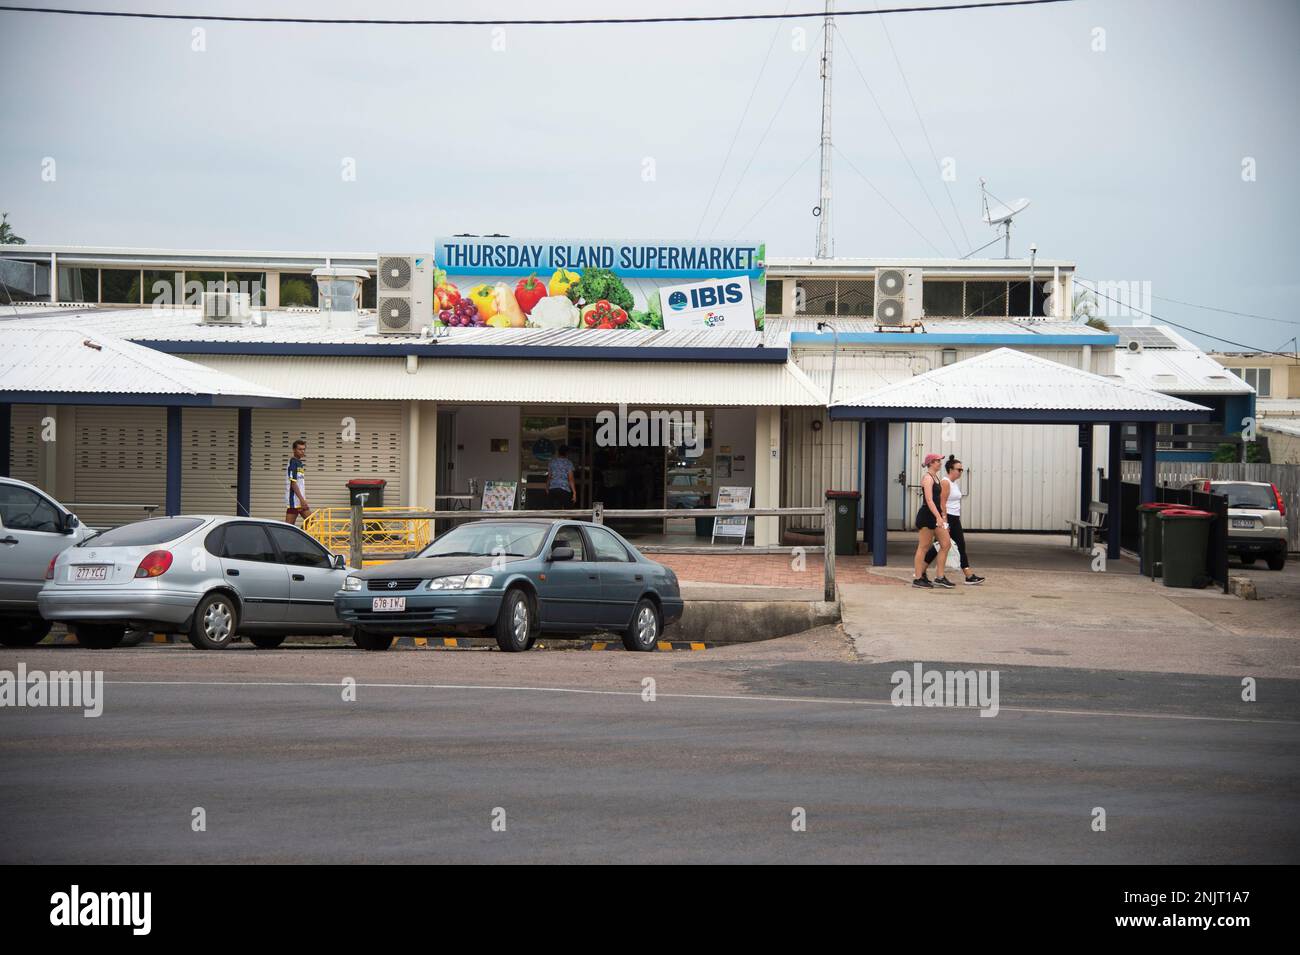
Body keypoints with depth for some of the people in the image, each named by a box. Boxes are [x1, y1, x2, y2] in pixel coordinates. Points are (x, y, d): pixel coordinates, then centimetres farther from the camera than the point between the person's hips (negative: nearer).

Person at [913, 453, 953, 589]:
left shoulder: (935, 477, 16)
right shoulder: (927, 478, -13)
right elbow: (929, 500, -22)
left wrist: (942, 516, 23)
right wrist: (938, 517, -29)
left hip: (936, 515, 10)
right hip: (926, 516, -10)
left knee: (946, 544, 5)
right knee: (923, 547, -3)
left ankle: (940, 578, 8)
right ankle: (918, 579, 4)